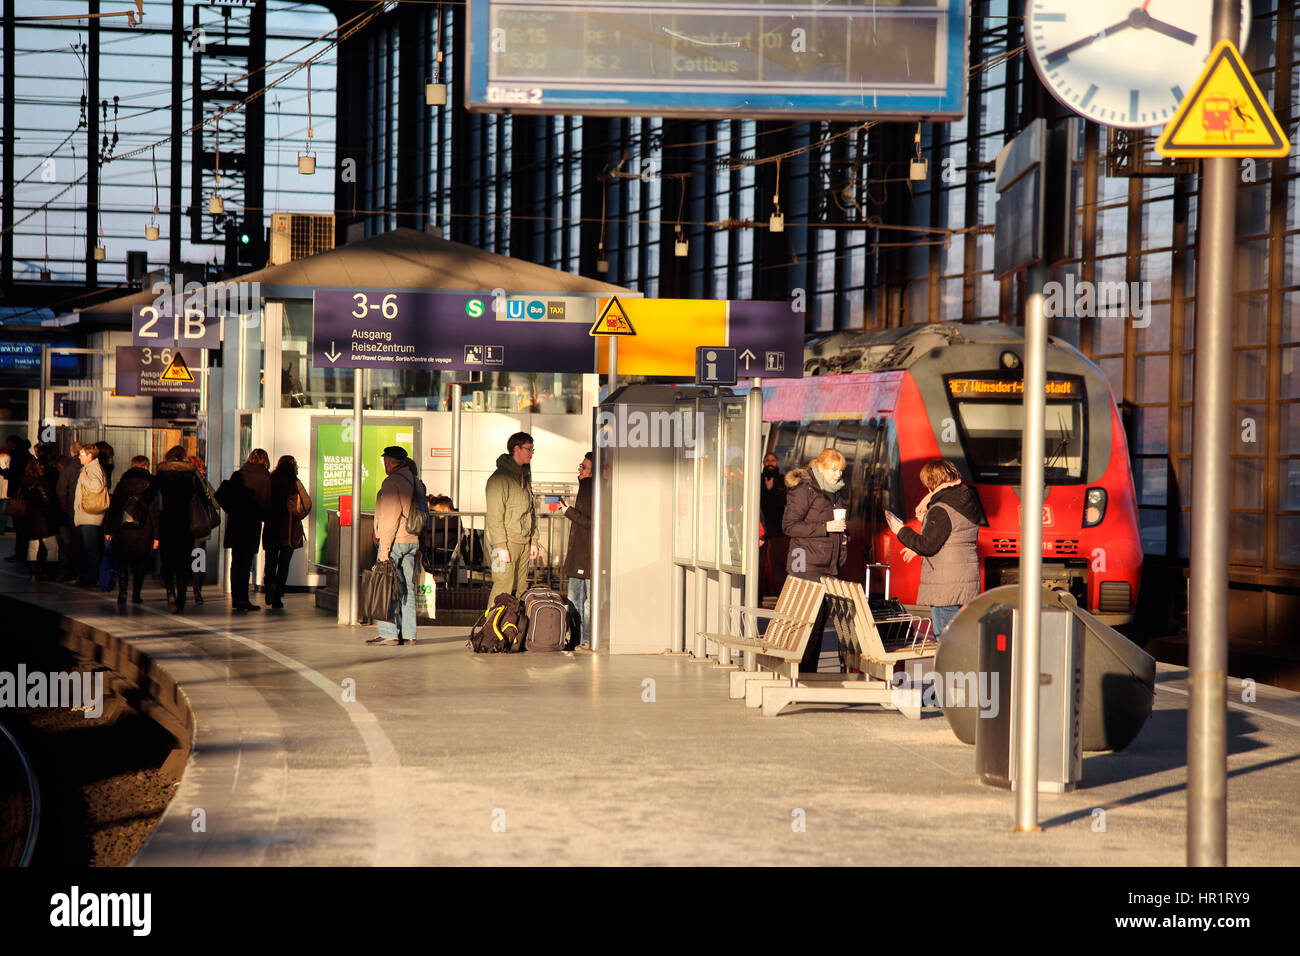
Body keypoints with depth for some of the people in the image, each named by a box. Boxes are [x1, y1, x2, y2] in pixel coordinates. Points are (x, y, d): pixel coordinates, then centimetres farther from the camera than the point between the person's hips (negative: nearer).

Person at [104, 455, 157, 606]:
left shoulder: (123, 482, 5)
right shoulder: (150, 484, -1)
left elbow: (112, 507, 7)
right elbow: (155, 510, -3)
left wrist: (108, 530, 12)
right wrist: (156, 535, 0)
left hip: (122, 530, 1)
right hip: (143, 533, -1)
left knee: (123, 564, 7)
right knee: (139, 565, 10)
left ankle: (122, 591, -8)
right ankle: (136, 594, 11)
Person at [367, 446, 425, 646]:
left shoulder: (392, 481, -11)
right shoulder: (416, 482, 15)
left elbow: (391, 515, -17)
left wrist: (385, 546, -16)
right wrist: (419, 547, 19)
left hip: (395, 541, -8)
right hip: (412, 541, 8)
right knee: (407, 588, 9)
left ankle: (389, 633, -7)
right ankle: (408, 634, 8)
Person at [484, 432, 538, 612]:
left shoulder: (524, 475, 17)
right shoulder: (500, 477, -11)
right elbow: (494, 515, -15)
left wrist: (533, 541, 18)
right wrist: (501, 546, -20)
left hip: (523, 542, 8)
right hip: (507, 542, -8)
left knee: (521, 590, 8)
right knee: (503, 588, -10)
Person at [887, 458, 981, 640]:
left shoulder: (941, 511, -17)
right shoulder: (969, 504, 11)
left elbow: (928, 546, -17)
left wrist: (901, 531, -4)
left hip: (945, 587, -9)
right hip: (968, 580, 9)